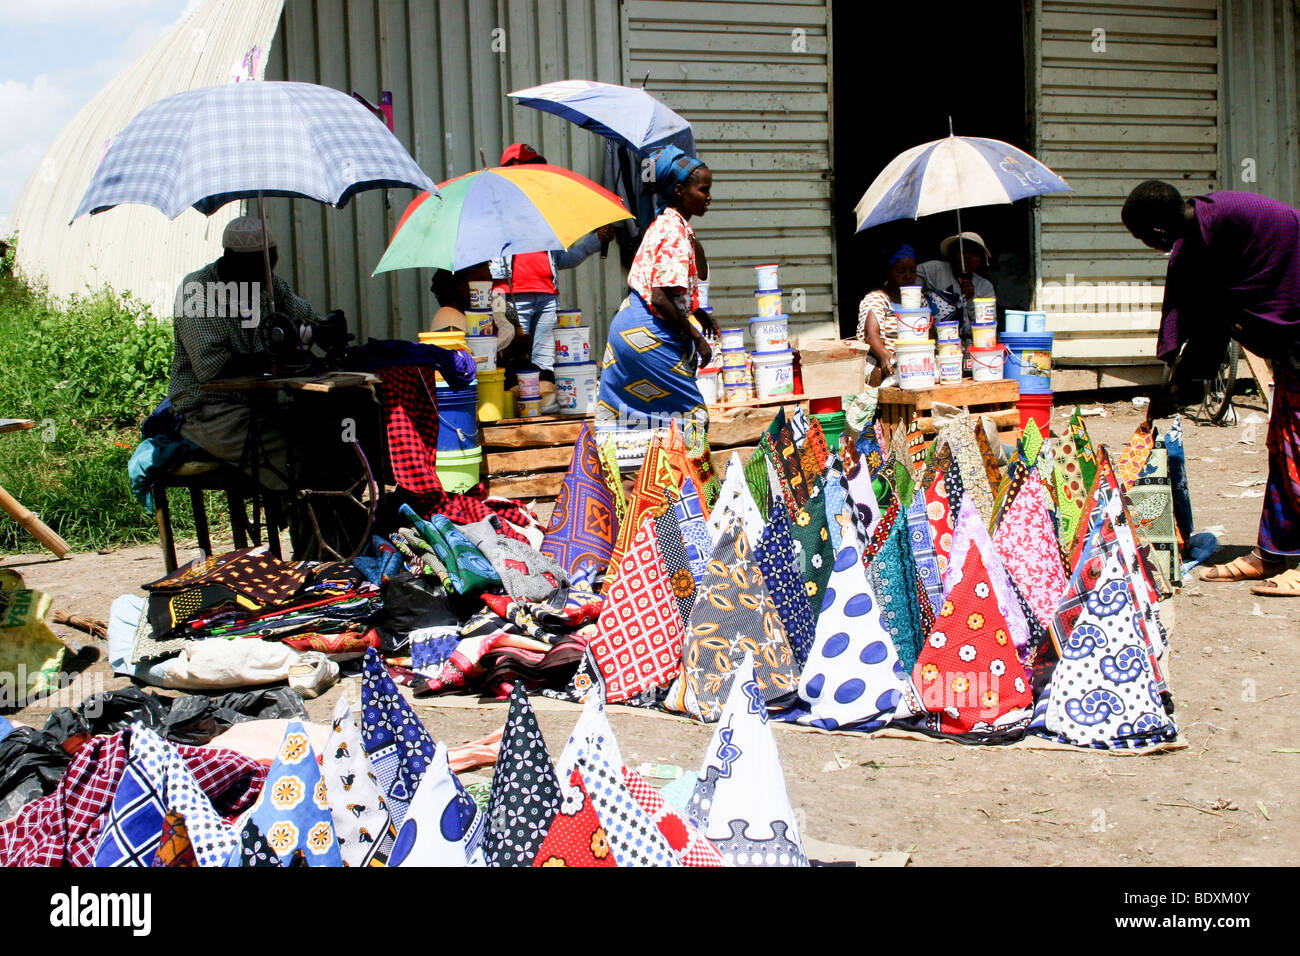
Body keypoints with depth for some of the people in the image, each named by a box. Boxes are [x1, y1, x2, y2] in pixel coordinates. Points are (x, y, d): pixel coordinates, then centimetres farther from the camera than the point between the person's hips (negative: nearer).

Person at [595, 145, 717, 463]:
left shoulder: (663, 223, 12)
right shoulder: (676, 232, -18)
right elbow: (661, 298, -23)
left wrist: (695, 313, 16)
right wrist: (695, 337, -15)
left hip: (627, 327, 10)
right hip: (649, 337, -10)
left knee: (618, 414, 14)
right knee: (691, 413, 0)